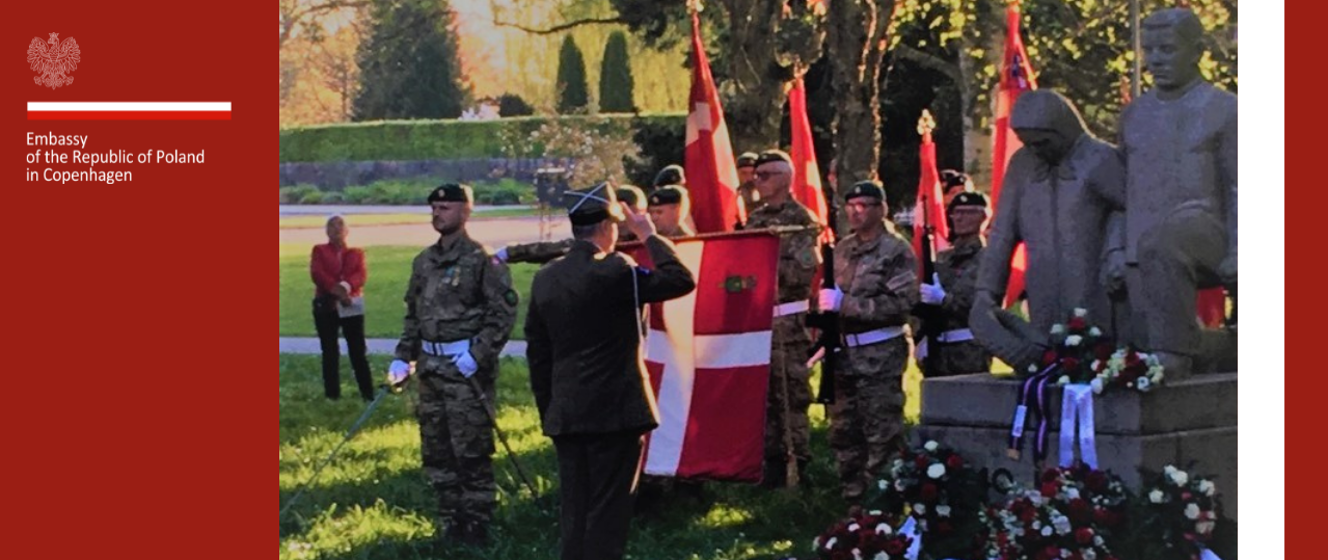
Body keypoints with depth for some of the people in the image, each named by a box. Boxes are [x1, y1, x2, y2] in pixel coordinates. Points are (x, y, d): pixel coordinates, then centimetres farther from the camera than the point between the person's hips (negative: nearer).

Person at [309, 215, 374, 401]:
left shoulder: (356, 253, 11)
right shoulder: (319, 251, 9)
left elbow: (361, 274, -7)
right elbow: (317, 273, -8)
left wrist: (346, 286, -27)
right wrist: (335, 289, -22)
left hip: (352, 305, 0)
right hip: (326, 305, 0)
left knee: (358, 351, -2)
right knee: (330, 352, 3)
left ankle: (368, 393, 0)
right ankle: (332, 395, 8)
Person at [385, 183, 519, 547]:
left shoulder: (481, 259, -9)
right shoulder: (424, 262, 13)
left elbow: (504, 311, -13)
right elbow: (413, 314, 19)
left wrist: (478, 354, -19)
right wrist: (403, 358, 11)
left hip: (467, 369, -7)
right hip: (431, 366, 7)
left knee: (471, 450, -3)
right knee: (436, 450, 11)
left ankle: (475, 527, 5)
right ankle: (450, 523, 21)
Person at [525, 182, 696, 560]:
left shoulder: (545, 278, 7)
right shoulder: (615, 272, -13)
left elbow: (537, 353, 11)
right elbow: (682, 280, -10)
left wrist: (547, 411, 17)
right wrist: (649, 236, 1)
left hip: (565, 415, 6)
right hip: (615, 411, -6)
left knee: (574, 512, 11)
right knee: (607, 514, -1)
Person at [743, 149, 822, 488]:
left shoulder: (802, 220, -6)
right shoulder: (755, 219, 15)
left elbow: (803, 270, -15)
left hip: (789, 318, -7)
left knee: (793, 391, -4)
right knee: (765, 391, 10)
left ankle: (799, 459, 1)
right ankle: (775, 457, 17)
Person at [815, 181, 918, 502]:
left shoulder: (897, 251, -7)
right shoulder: (842, 249, 14)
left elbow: (902, 303, -17)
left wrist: (846, 304, -20)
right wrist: (825, 304, 5)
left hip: (880, 352, -7)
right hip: (844, 352, 7)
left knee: (881, 433, -5)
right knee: (844, 430, 12)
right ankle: (851, 496, 22)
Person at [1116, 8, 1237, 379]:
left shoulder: (1223, 110, 5)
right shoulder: (1134, 115, 20)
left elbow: (1239, 190, 0)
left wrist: (1235, 255, -13)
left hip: (1202, 234, -5)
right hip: (1143, 254, 5)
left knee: (1159, 242, -38)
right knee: (1146, 338, -13)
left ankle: (1176, 350, -36)